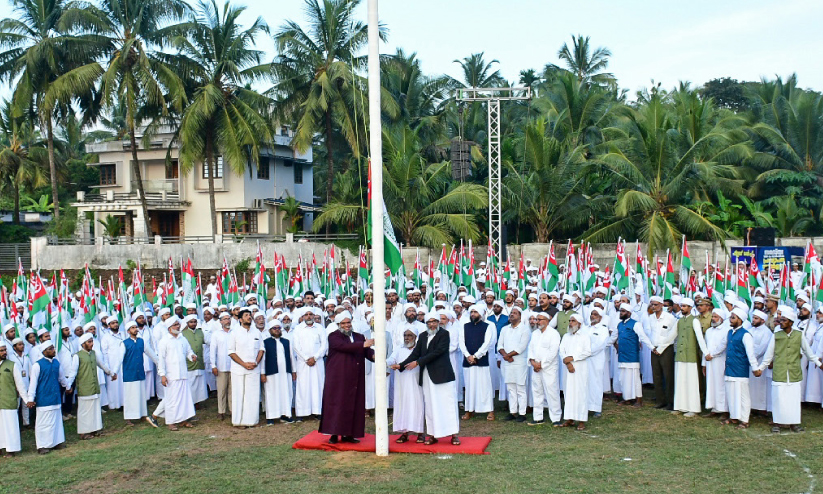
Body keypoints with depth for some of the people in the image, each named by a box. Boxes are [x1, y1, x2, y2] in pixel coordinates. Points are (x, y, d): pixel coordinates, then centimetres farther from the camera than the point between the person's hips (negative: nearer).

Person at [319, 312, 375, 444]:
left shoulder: (359, 337, 16)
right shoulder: (334, 336, -1)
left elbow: (367, 351, 4)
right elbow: (343, 346, -20)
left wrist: (373, 355, -20)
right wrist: (362, 344, -28)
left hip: (355, 378, 5)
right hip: (338, 377, -5)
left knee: (353, 405, 4)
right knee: (337, 404, -5)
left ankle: (348, 434, 10)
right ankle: (334, 434, -1)